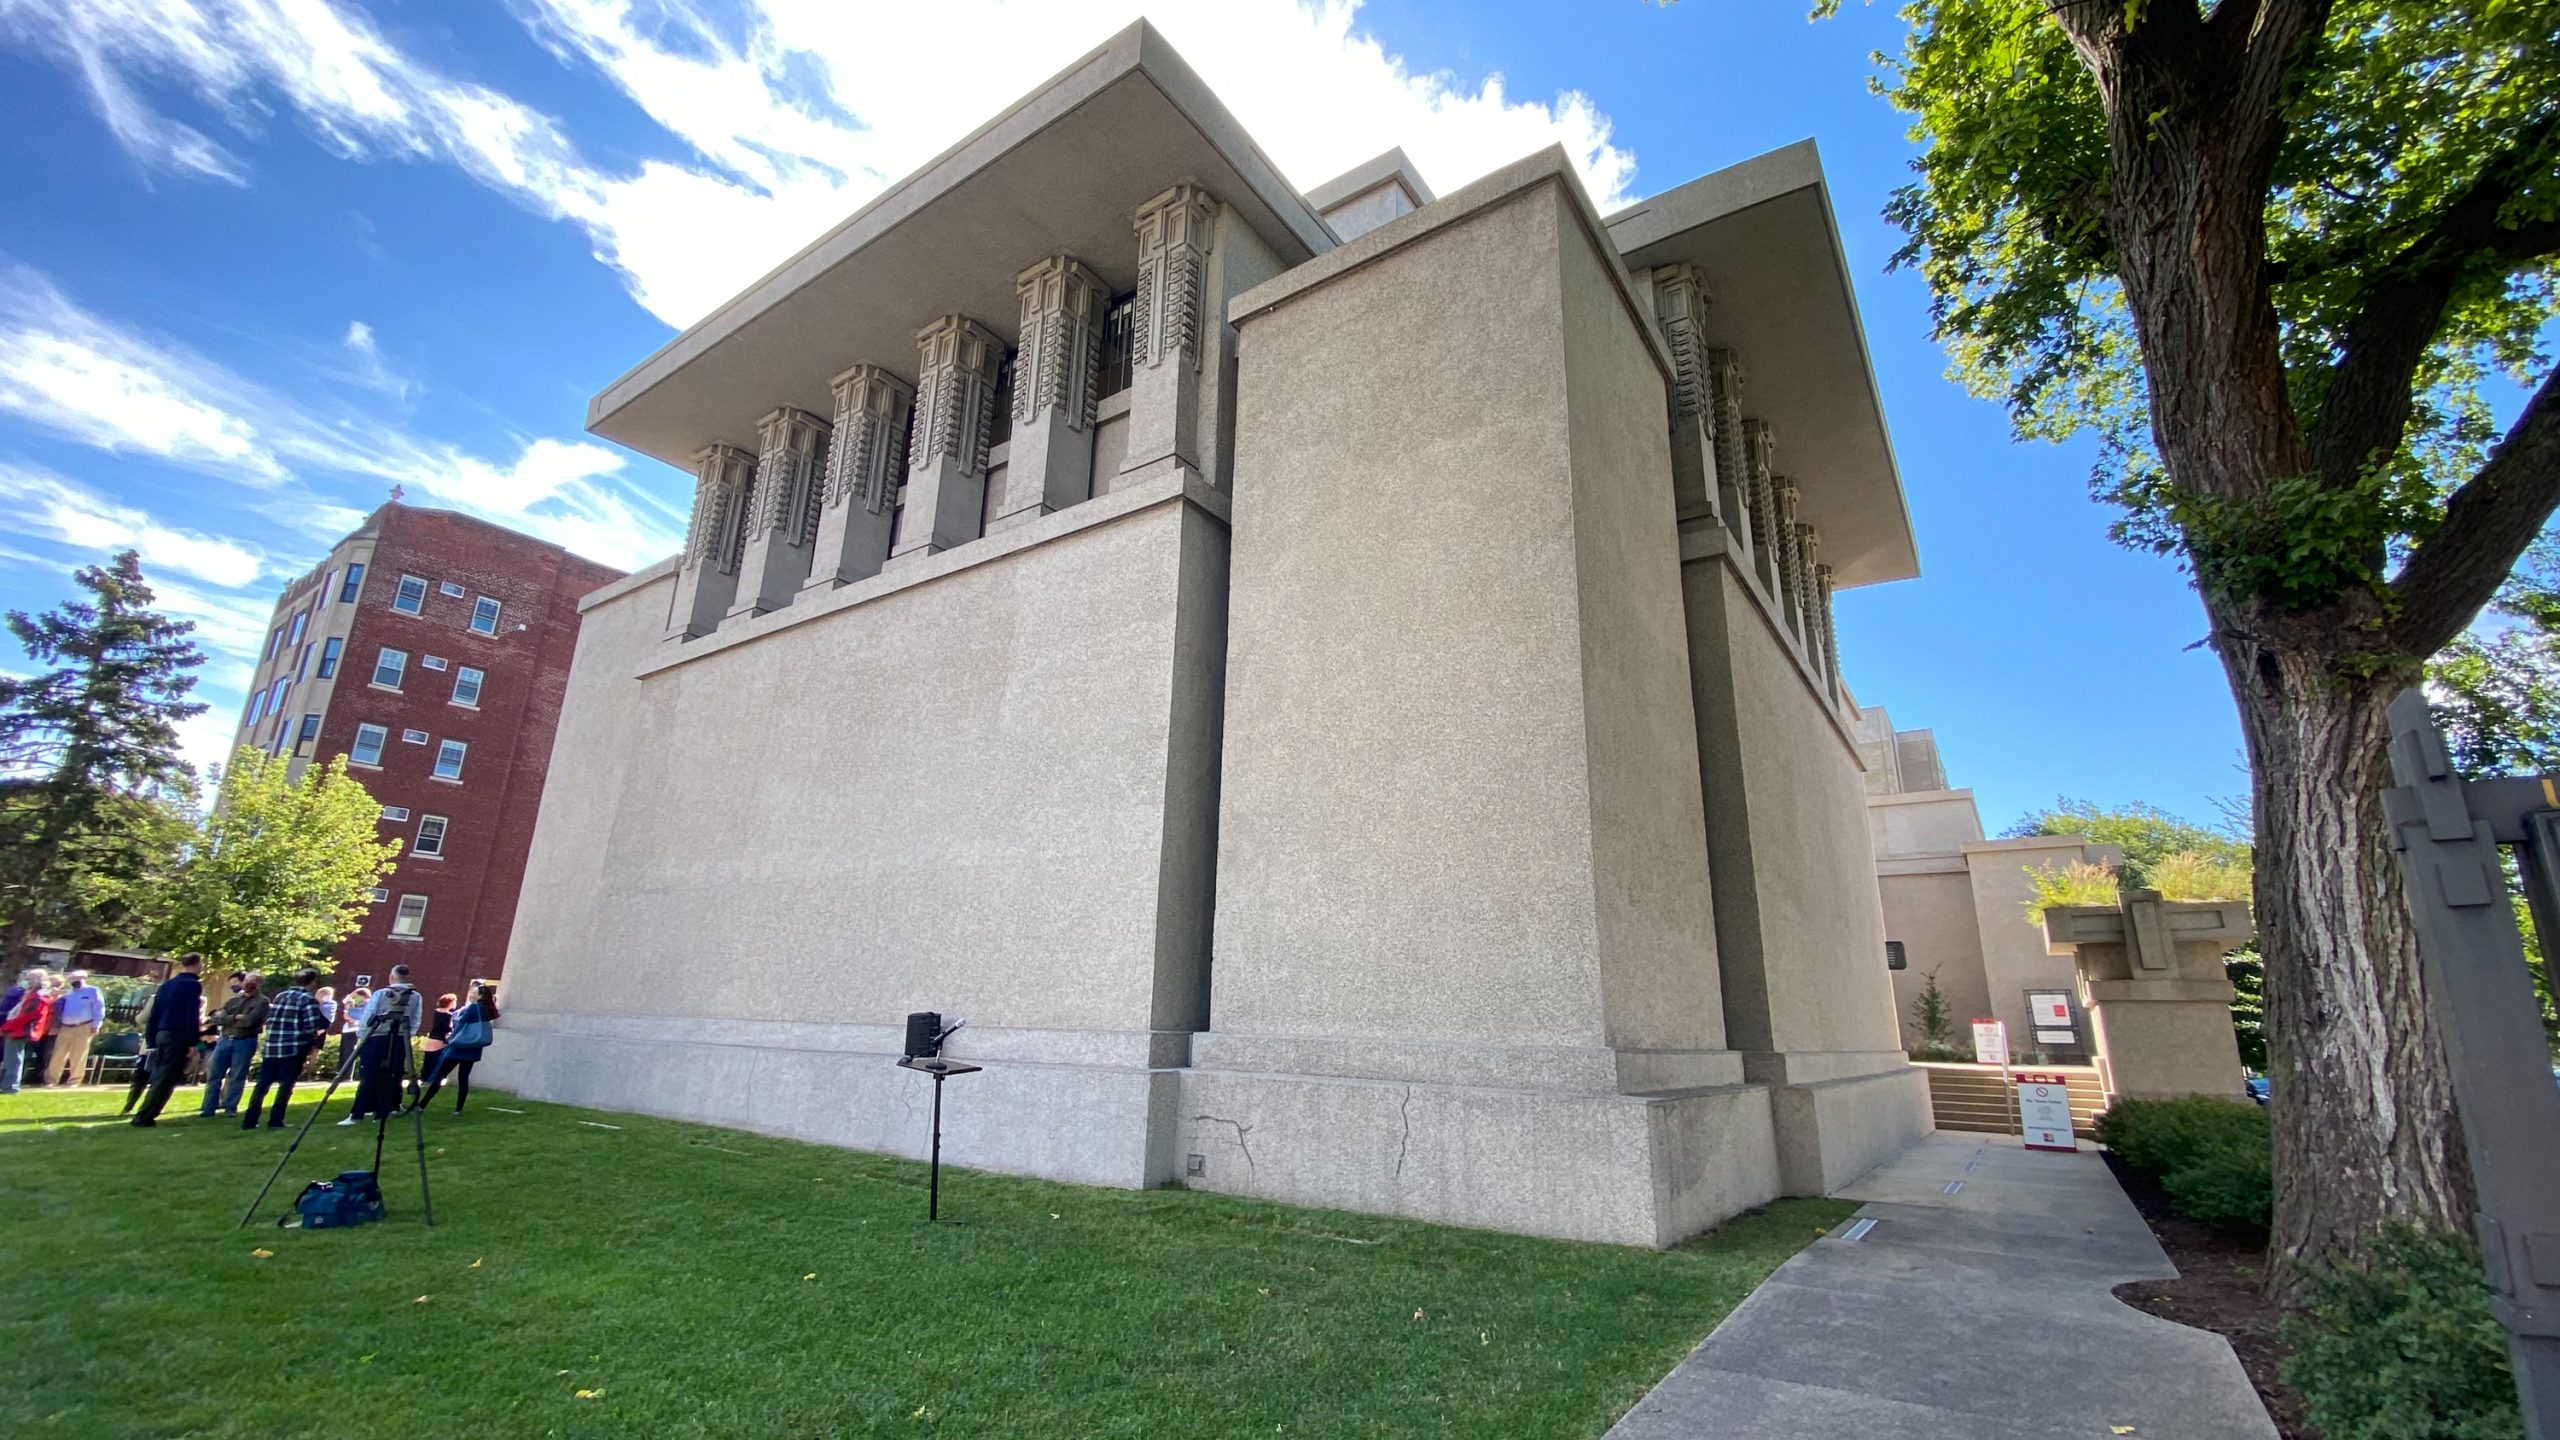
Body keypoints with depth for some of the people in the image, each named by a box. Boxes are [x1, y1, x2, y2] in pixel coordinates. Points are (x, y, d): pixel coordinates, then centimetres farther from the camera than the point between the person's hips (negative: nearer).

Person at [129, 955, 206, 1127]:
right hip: (178, 1036, -8)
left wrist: (151, 1041, 19)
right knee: (166, 1079, -2)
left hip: (161, 1034, 8)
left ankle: (144, 1114, 18)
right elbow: (193, 1016, -15)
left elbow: (154, 1014, 16)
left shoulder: (166, 984, 16)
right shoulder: (193, 985, -8)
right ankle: (144, 1117, -2)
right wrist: (193, 1042, -12)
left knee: (159, 1077, 17)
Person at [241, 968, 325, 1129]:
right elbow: (312, 1027, -13)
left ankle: (249, 1121, 13)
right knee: (286, 1085, 1)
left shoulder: (280, 995, 14)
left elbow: (269, 1019, 16)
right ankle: (275, 1121, 1)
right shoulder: (309, 999, -8)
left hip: (271, 1046, 6)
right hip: (294, 1048, -6)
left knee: (262, 1084, 12)